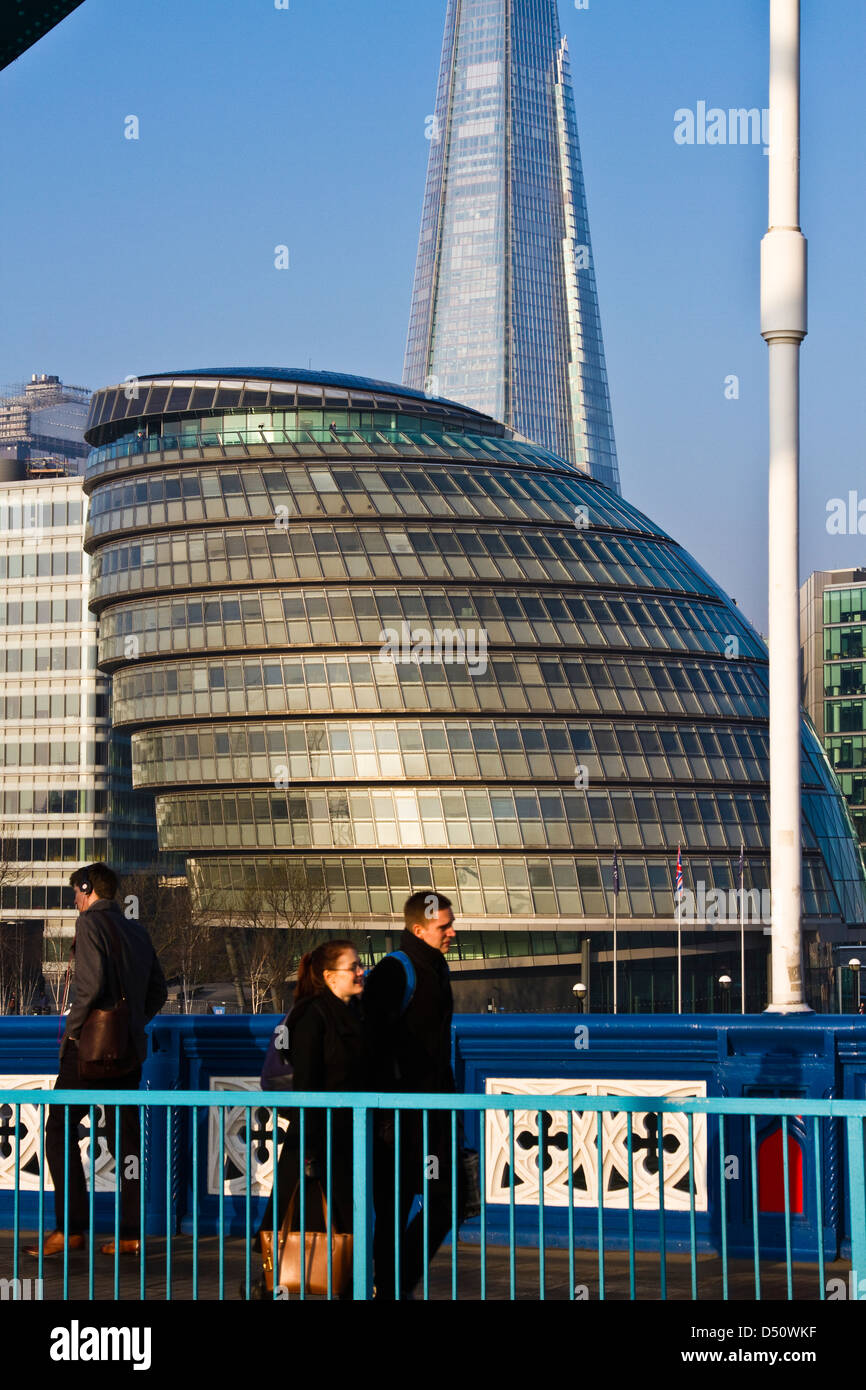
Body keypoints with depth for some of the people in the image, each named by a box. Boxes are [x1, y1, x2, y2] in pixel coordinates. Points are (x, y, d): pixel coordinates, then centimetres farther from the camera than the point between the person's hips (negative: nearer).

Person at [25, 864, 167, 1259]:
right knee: (126, 1138, 9)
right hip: (129, 1049, 7)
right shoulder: (136, 930, 15)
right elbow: (158, 991, 19)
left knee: (60, 1130, -3)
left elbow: (91, 981, -20)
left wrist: (73, 1026, -11)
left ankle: (71, 1229, -10)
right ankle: (131, 1234, 7)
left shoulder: (91, 922, -7)